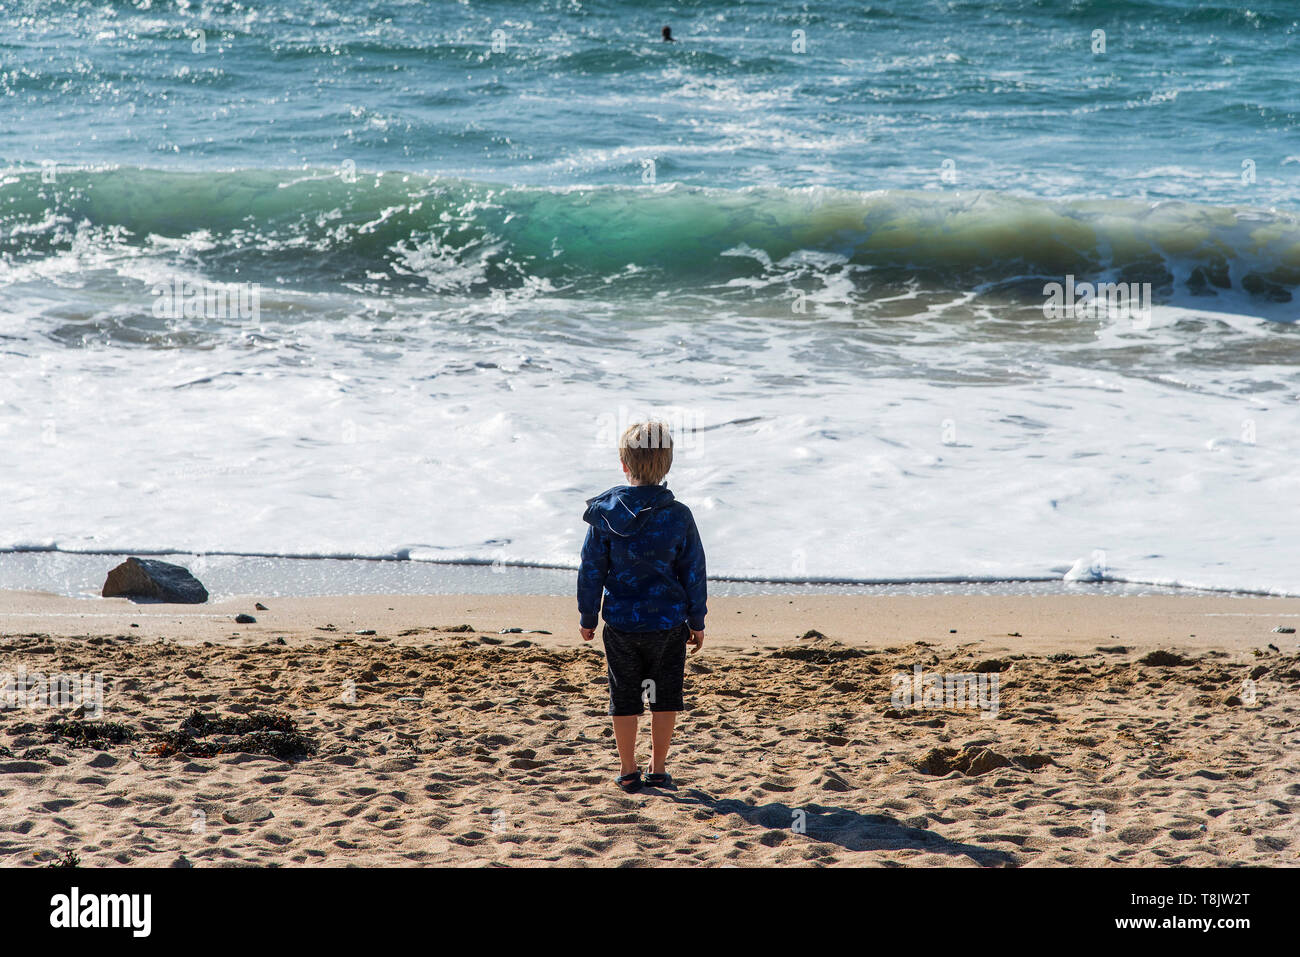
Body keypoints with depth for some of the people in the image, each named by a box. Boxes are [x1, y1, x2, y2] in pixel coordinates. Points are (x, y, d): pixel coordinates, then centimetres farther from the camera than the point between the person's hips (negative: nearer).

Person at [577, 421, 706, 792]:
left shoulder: (604, 514, -8)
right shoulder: (678, 515, -8)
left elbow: (592, 570, -3)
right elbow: (693, 572, -2)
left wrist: (587, 617, 8)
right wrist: (696, 621, 8)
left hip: (620, 623, 0)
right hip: (668, 623, 0)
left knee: (624, 698, 11)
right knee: (665, 696, 13)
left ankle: (628, 771, 17)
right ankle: (658, 769, 18)